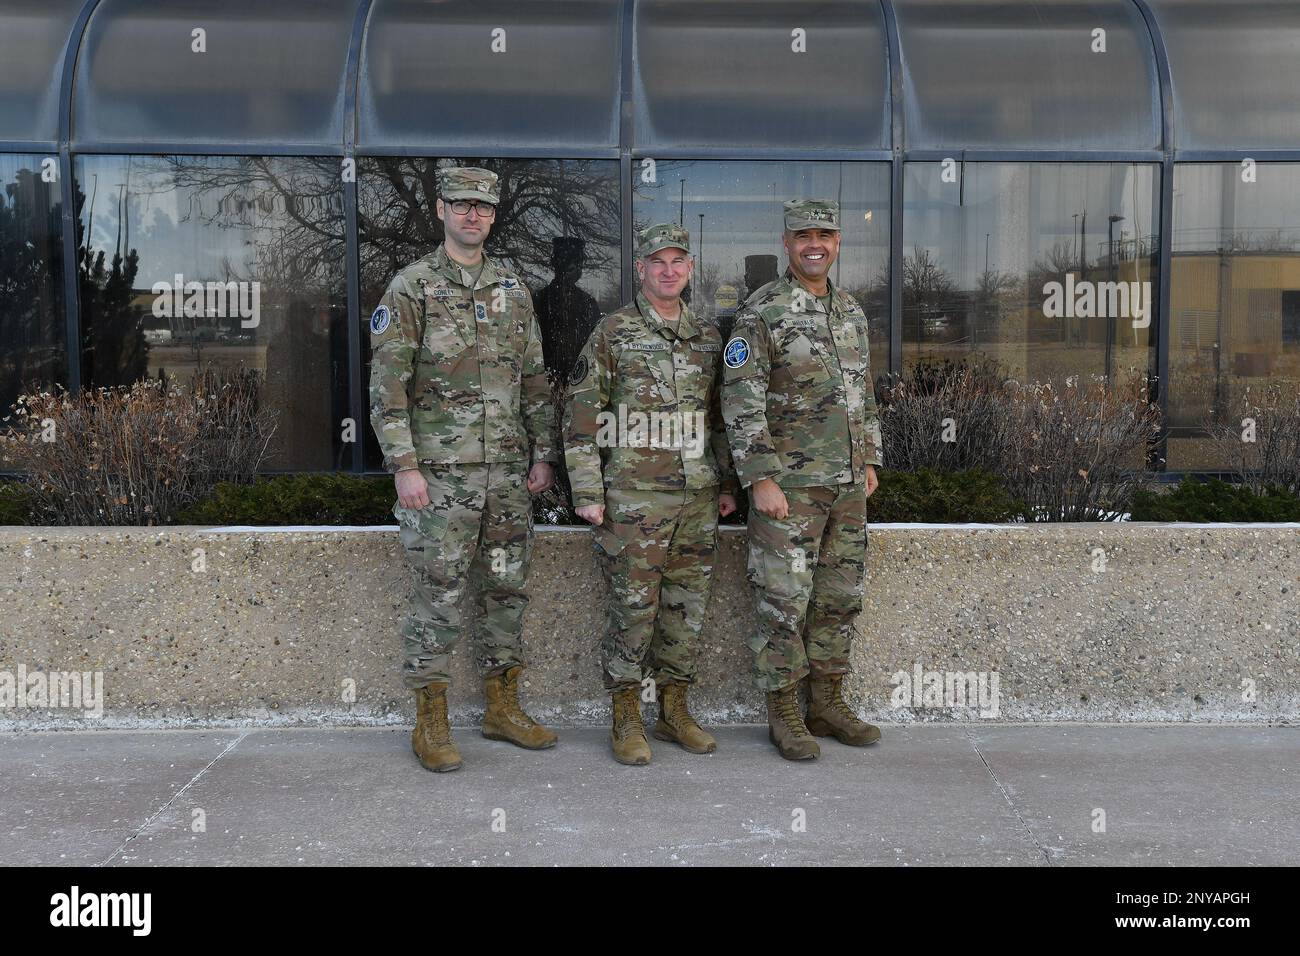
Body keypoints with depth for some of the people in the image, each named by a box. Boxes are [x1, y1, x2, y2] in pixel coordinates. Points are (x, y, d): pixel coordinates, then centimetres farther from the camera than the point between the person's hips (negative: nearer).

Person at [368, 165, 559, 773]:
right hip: (440, 472, -5)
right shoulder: (411, 288, -3)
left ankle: (503, 709, 23)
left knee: (506, 591, 11)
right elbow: (386, 385, -8)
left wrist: (543, 453, 8)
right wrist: (404, 466, -14)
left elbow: (535, 379, 15)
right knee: (438, 599, -1)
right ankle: (431, 724, 10)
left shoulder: (512, 289, 13)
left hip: (508, 472, 5)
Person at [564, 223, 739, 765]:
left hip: (699, 497, 5)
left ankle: (675, 711, 22)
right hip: (634, 495, -5)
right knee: (634, 608, -1)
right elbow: (580, 413, -4)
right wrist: (588, 492, -10)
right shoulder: (613, 333, -2)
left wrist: (727, 483, 14)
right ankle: (626, 721, 11)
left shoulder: (707, 337, 13)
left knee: (687, 608, 9)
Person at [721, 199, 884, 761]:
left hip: (848, 484, 7)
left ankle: (827, 704, 24)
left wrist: (869, 460, 17)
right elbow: (741, 403, -13)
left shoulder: (851, 311, 13)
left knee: (840, 598, 12)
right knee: (784, 600, -2)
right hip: (790, 483, -7)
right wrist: (760, 478, -18)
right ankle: (783, 715, 10)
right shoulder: (763, 312, -9)